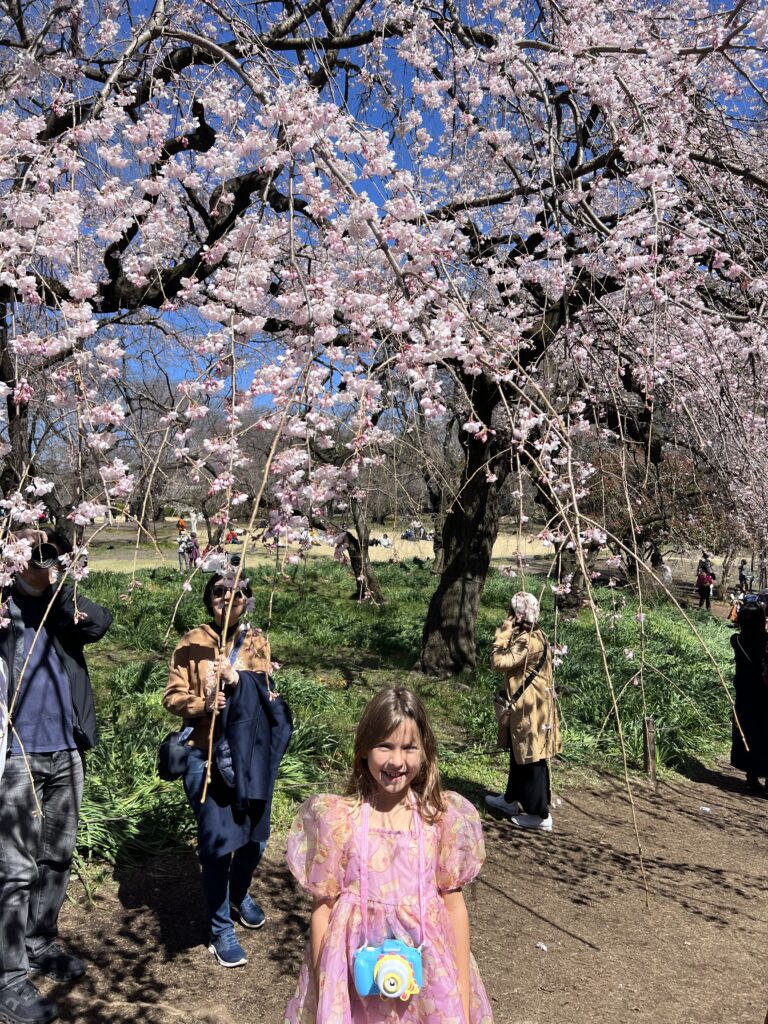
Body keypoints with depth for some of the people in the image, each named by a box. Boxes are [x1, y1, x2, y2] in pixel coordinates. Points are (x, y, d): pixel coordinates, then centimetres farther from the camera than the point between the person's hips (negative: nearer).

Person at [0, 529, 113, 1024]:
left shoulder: (62, 608, 7)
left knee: (57, 858, 15)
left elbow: (100, 621, -10)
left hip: (66, 754, 5)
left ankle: (41, 944, 32)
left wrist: (59, 589, -20)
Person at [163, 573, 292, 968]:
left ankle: (239, 894, 44)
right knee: (216, 840, -4)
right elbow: (172, 696, 0)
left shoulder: (256, 641, 5)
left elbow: (268, 694, -4)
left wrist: (238, 679, -23)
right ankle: (221, 928, 15)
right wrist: (203, 704, -19)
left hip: (251, 754, 3)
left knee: (255, 835, 13)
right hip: (206, 755, -2)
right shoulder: (192, 643, 0)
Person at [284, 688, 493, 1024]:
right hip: (356, 974, -1)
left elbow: (454, 904, -2)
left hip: (426, 971, 1)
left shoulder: (441, 817, -8)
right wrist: (324, 996, -3)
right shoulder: (338, 819, -11)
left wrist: (462, 996, 0)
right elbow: (323, 907, -4)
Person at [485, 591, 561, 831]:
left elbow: (499, 662, -24)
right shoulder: (532, 635, 9)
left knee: (532, 760, -2)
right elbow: (510, 661, 15)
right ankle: (512, 800, 36)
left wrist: (503, 633, -19)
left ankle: (540, 814, 6)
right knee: (520, 755, 22)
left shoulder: (528, 641, -22)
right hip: (525, 706, 11)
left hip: (530, 709, -11)